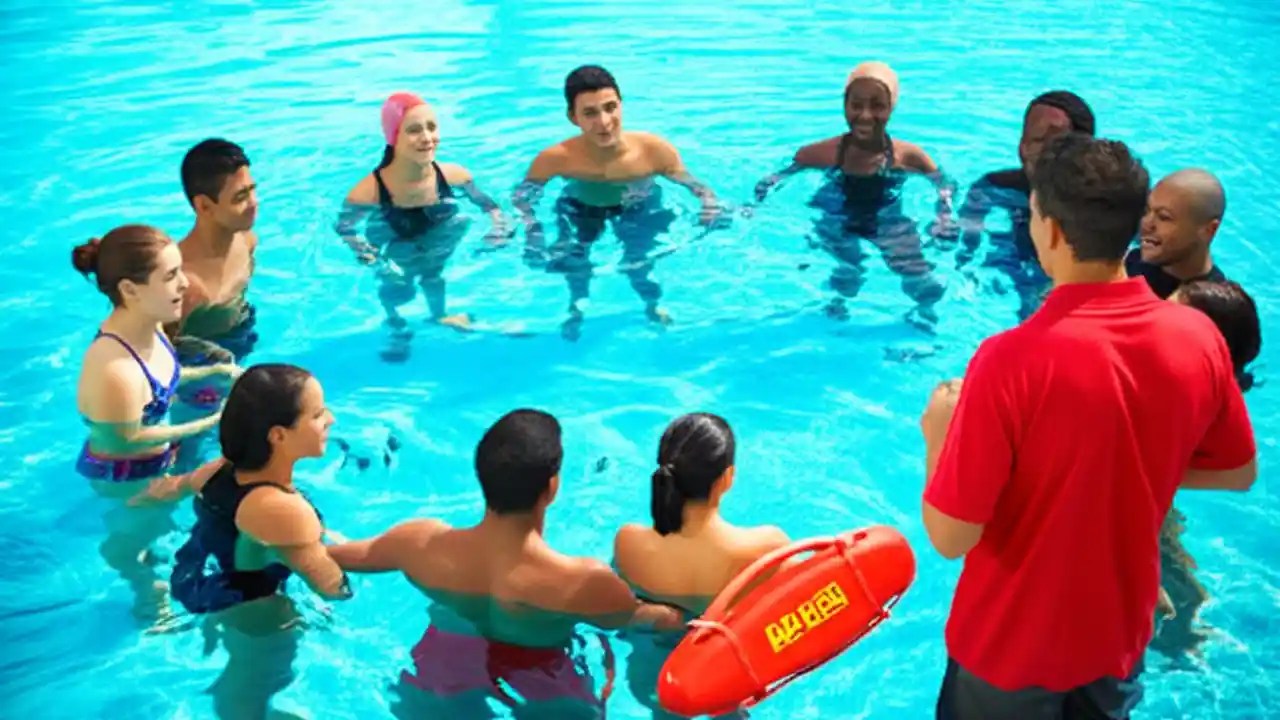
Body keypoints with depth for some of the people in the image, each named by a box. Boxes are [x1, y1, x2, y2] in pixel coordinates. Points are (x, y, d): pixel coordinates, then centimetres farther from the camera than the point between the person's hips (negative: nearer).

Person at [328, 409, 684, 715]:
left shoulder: (421, 544, -24)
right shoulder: (584, 582, -35)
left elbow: (358, 554, -2)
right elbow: (641, 618, -16)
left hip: (445, 675, 3)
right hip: (538, 691, -3)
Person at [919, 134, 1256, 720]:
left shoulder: (1013, 360, -31)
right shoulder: (1200, 337, -14)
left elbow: (950, 536, -24)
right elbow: (1240, 471, 3)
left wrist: (937, 436, -7)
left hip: (1011, 645, -4)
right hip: (1120, 635, 4)